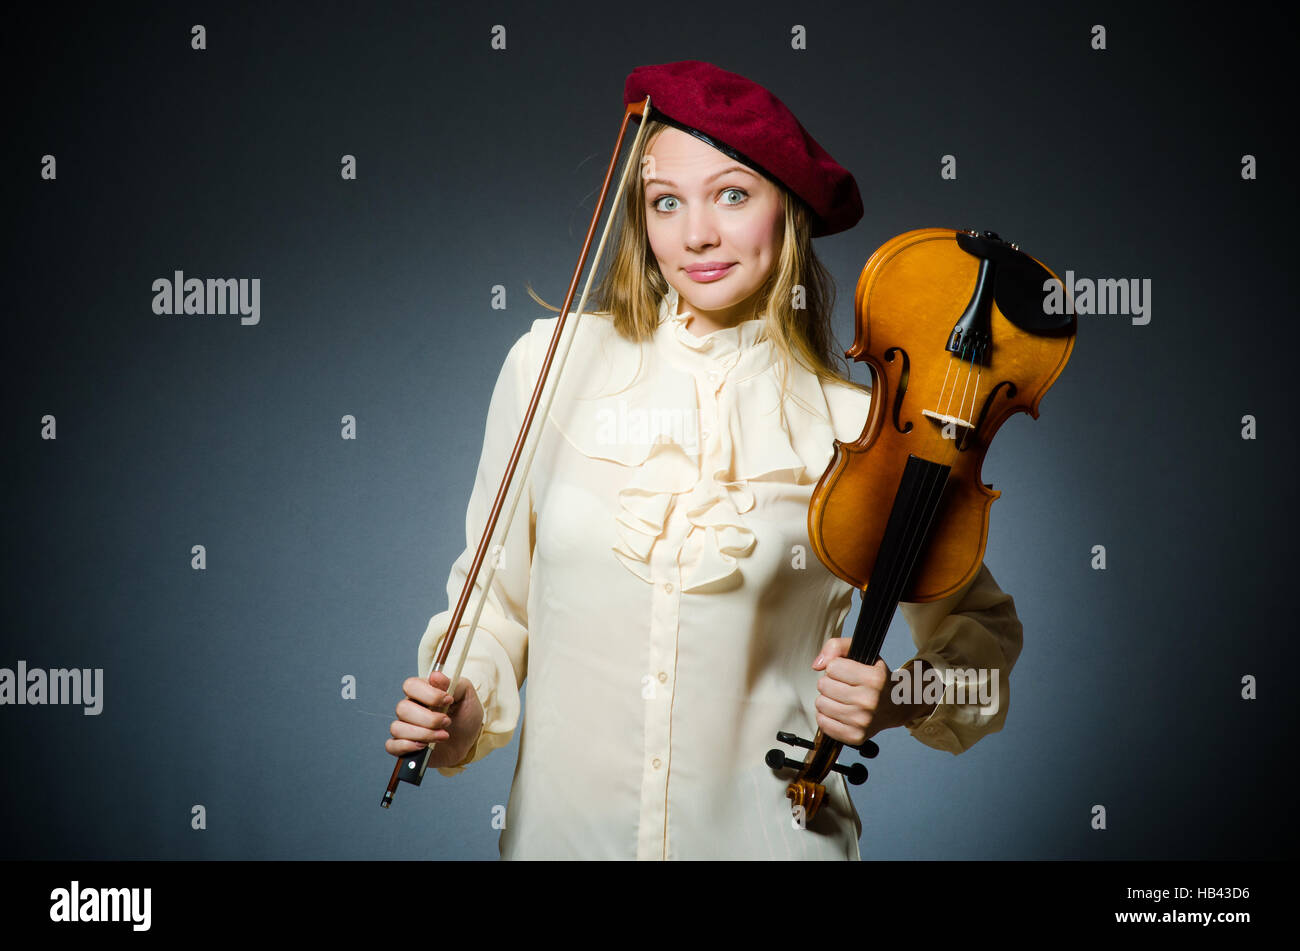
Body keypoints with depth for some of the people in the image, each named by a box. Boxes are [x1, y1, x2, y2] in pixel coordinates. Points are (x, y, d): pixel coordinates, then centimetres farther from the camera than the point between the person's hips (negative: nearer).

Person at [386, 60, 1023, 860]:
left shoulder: (853, 428, -10)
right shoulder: (553, 364, -5)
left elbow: (982, 629, 4)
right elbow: (496, 597, 5)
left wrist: (903, 699, -14)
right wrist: (464, 710, -12)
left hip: (762, 832, -2)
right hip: (560, 826, 2)